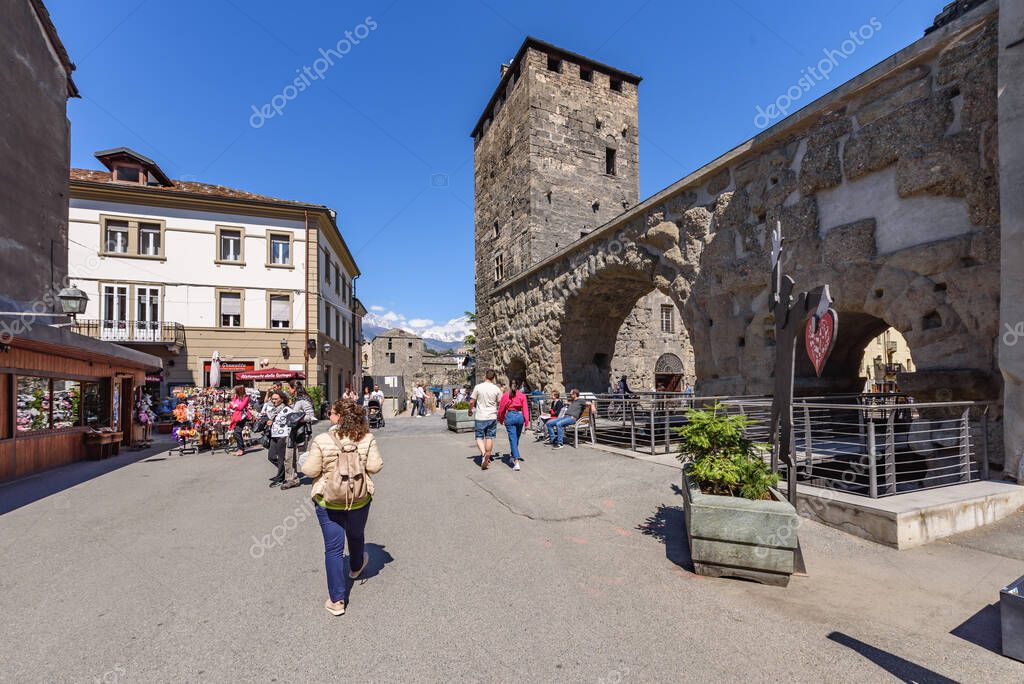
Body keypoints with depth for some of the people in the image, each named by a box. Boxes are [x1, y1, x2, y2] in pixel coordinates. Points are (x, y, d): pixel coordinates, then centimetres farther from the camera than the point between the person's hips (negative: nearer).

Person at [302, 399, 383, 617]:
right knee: (356, 535, 29)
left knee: (333, 548, 10)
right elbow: (375, 466, -10)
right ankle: (356, 567, 56)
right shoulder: (367, 438, -12)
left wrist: (305, 461, 10)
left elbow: (310, 471, -12)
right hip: (359, 499, 2)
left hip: (329, 502, -2)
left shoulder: (322, 441, -17)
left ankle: (337, 600, 14)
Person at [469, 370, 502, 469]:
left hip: (480, 417, -1)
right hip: (492, 417, 1)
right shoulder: (496, 389, -2)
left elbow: (472, 402, -5)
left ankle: (483, 454, -16)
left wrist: (470, 411, 14)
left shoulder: (478, 387, -6)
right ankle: (487, 458, 16)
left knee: (479, 437, 7)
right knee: (490, 437, 11)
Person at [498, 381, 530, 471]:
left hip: (509, 417, -2)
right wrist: (527, 423, 2)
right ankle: (513, 455, 40)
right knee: (516, 438, 21)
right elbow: (525, 409, -2)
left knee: (513, 439, -4)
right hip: (520, 416, 2)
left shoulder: (505, 395, 1)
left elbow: (501, 409, 7)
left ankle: (516, 462, -14)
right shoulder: (522, 395, 2)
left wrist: (501, 420, 23)